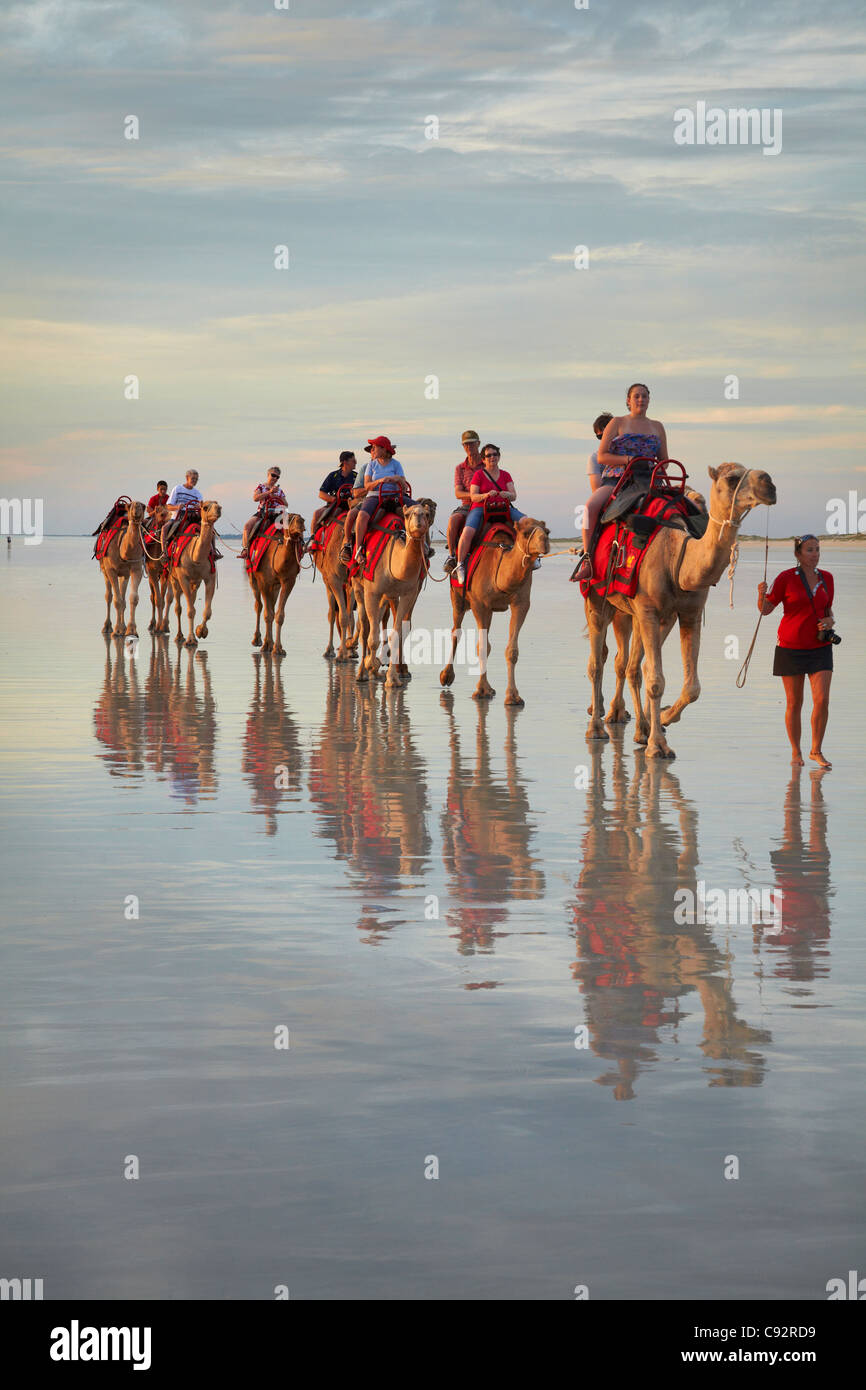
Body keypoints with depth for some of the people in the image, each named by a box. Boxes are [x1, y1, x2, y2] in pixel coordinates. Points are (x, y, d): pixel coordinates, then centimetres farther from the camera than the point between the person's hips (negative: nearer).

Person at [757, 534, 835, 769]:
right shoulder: (786, 578, -7)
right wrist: (761, 595, -26)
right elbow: (765, 609, -5)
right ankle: (796, 752, 18)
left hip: (820, 647, 3)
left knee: (822, 700, -9)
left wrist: (829, 621, -5)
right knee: (794, 704, 3)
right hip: (791, 647, -3)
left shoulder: (826, 578, 5)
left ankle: (816, 751, 5)